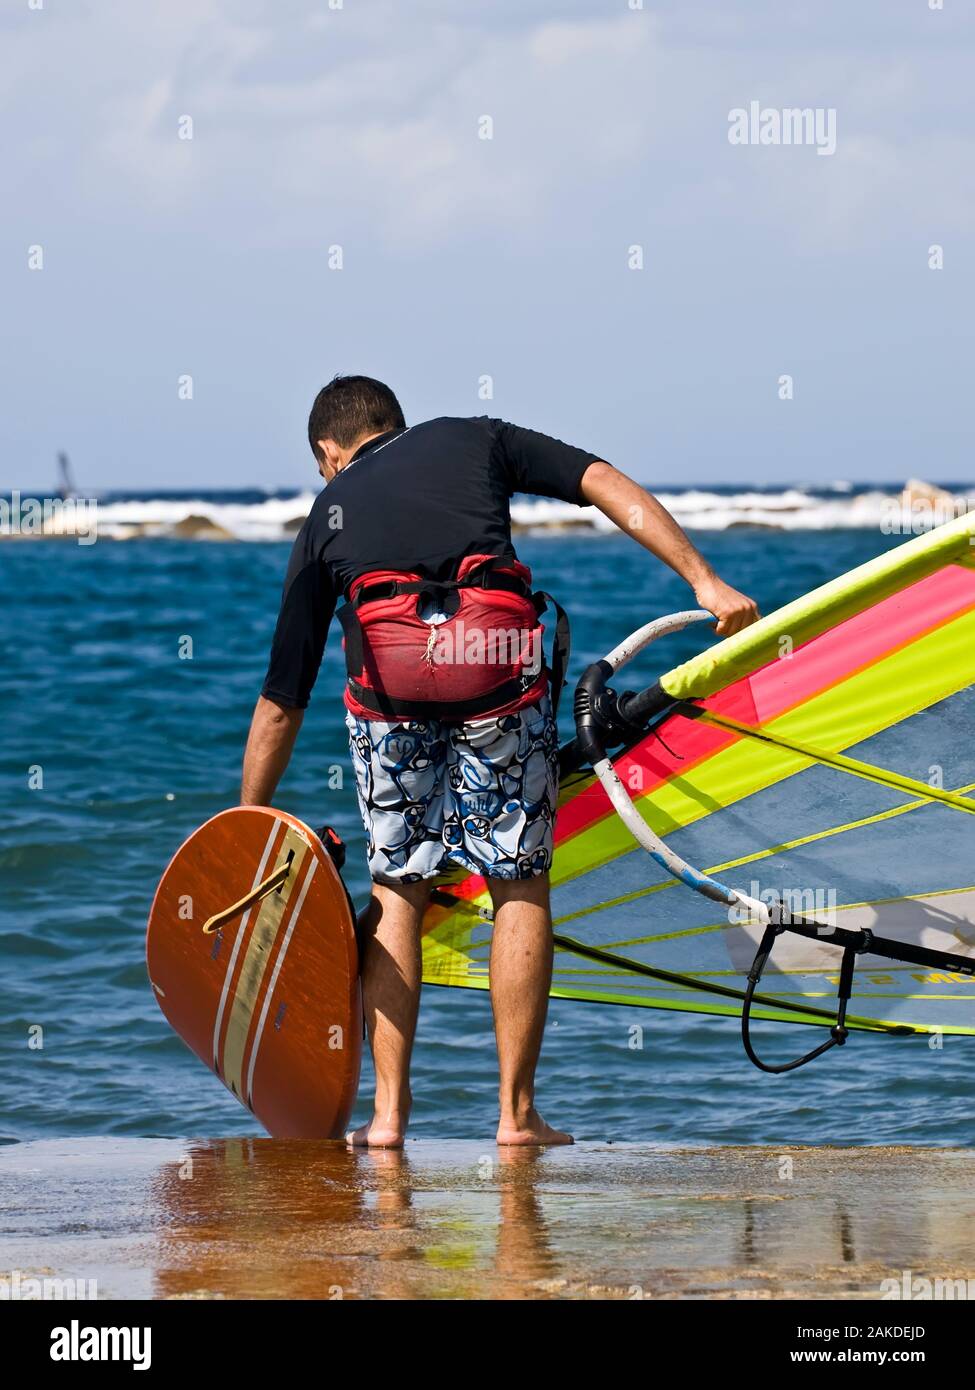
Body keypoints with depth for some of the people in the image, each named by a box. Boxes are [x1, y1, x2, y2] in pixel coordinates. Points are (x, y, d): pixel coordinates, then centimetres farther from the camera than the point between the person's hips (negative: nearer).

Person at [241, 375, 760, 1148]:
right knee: (521, 886, 11)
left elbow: (281, 705, 28)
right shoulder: (475, 441, 27)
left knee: (396, 890, 15)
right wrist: (705, 582, 9)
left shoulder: (329, 513, 28)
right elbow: (609, 486, 12)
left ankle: (389, 1113, 12)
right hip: (500, 671, -1)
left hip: (389, 690, 1)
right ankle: (517, 1113, 10)